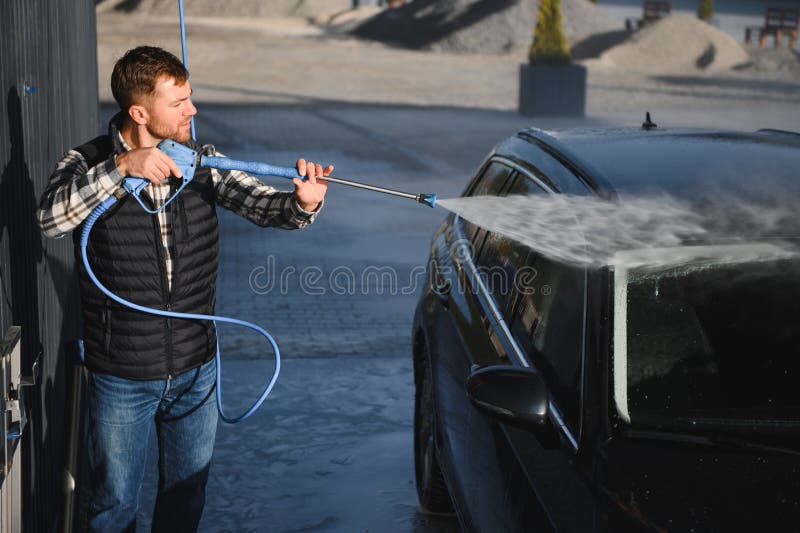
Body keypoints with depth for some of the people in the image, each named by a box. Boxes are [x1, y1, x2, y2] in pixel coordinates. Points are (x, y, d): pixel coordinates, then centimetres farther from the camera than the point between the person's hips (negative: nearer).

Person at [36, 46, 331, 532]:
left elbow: (257, 202, -14)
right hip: (121, 377, -3)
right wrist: (120, 167, -33)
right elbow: (50, 218, -26)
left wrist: (301, 203, -35)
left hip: (196, 369, 3)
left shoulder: (202, 161, -2)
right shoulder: (89, 163, -10)